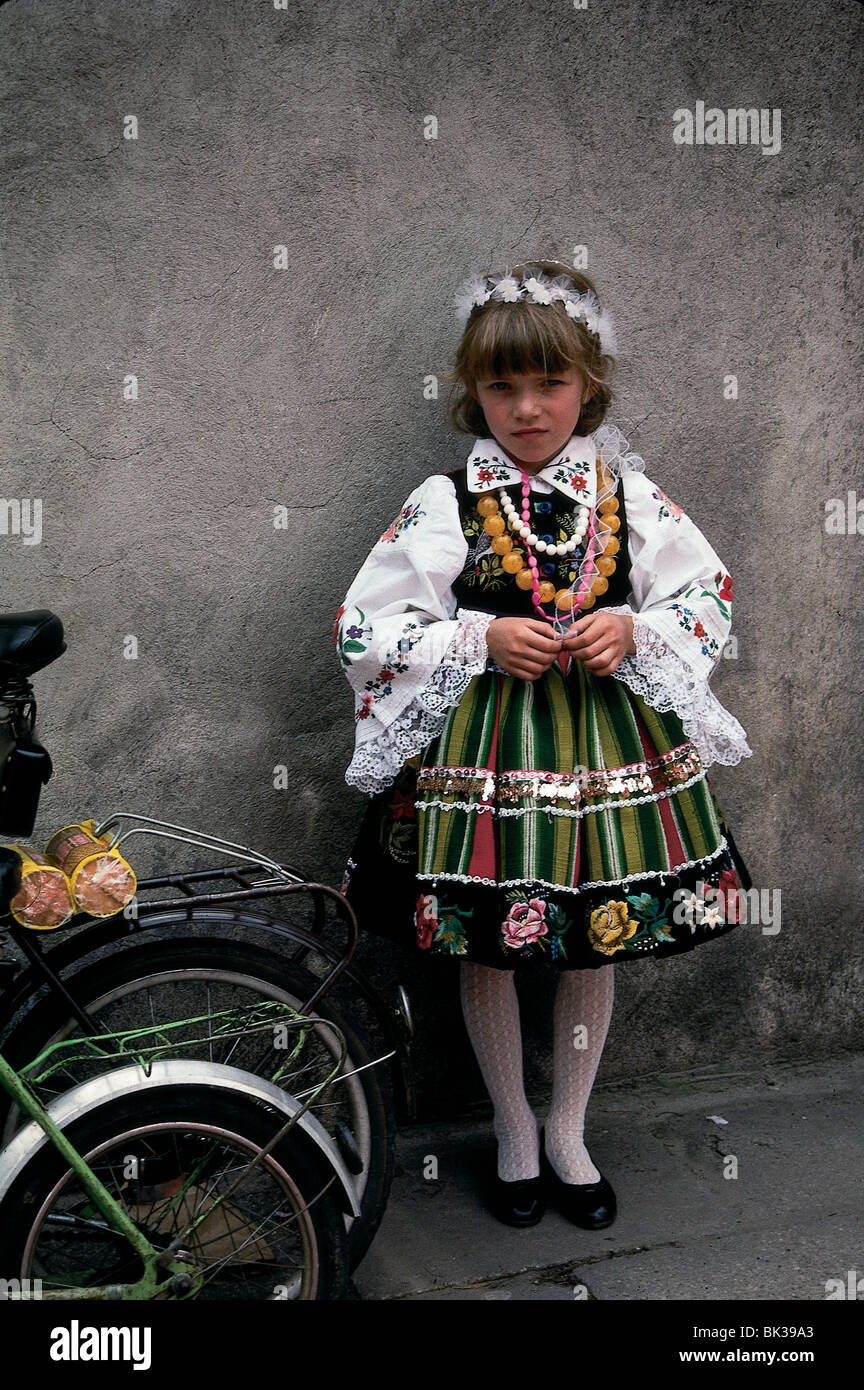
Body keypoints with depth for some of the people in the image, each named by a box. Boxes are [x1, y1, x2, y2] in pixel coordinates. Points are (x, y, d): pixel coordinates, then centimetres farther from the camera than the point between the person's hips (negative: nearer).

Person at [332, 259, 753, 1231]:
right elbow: (360, 630, -7)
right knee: (486, 951, 10)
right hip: (484, 749, -2)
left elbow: (711, 595, 8)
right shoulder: (445, 502, -6)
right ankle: (514, 1130, 36)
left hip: (608, 744, 3)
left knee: (597, 942, 14)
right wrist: (483, 640, -17)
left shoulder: (627, 493, 1)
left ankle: (568, 1130, 37)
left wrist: (633, 630, -11)